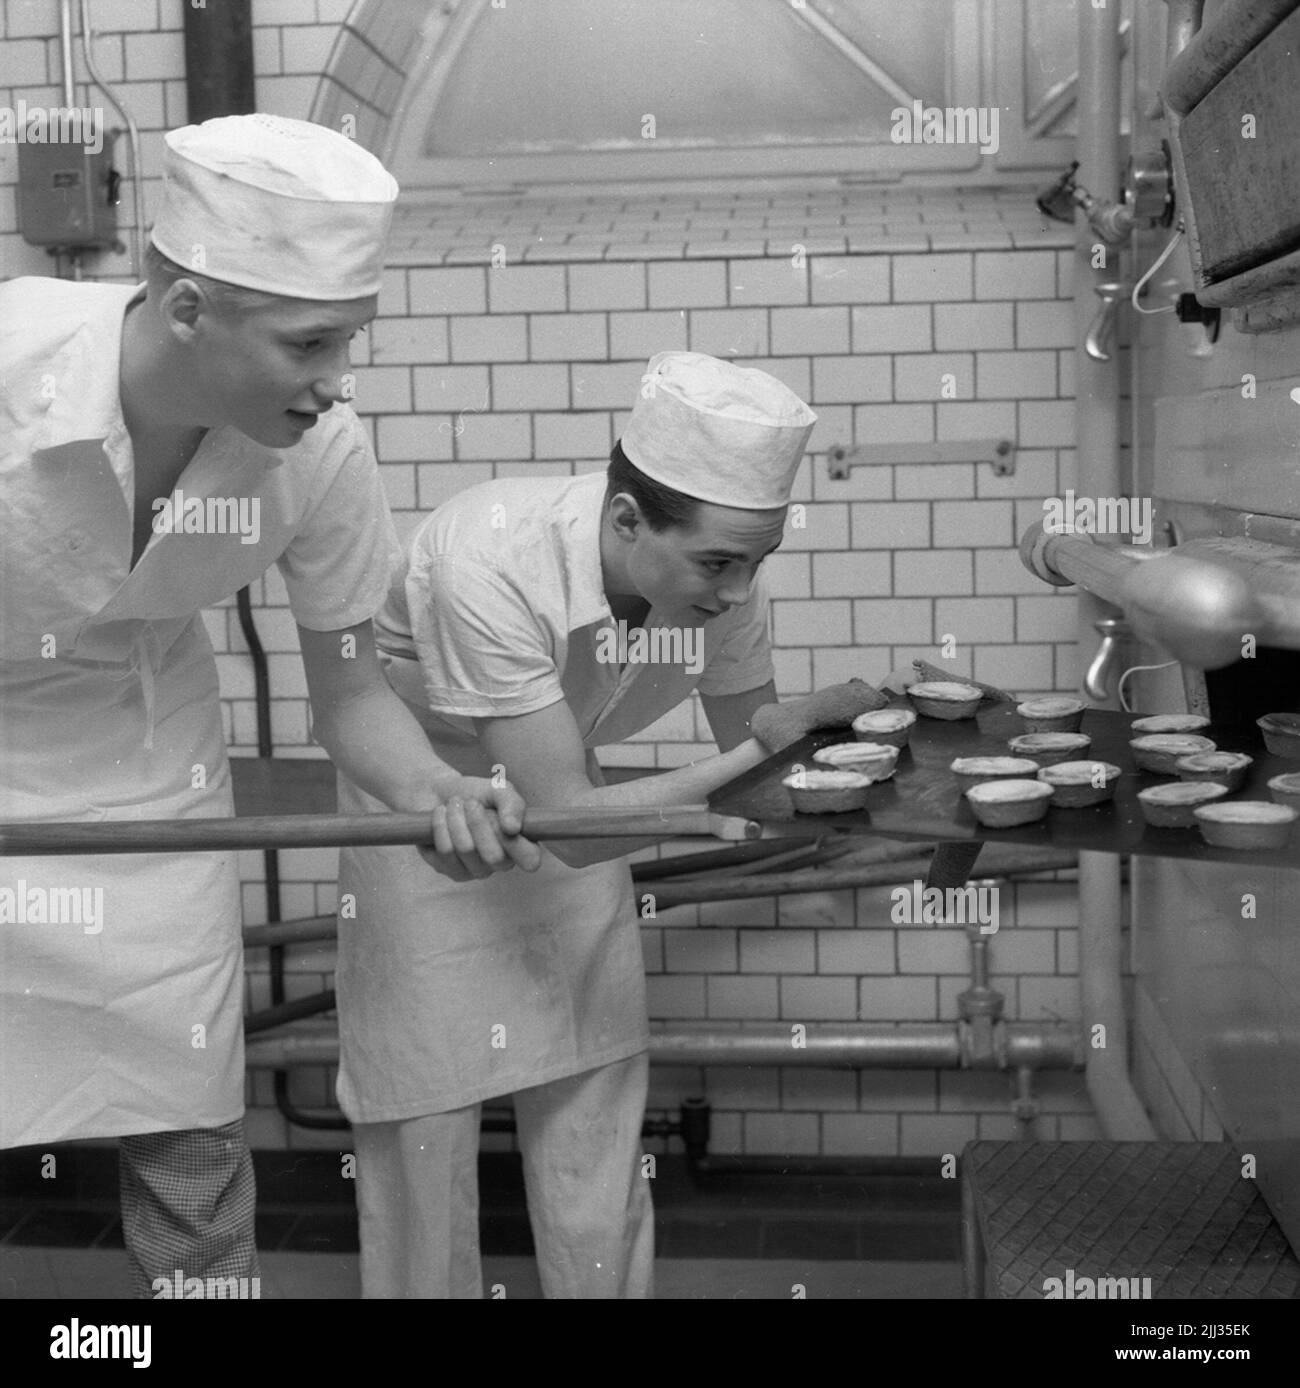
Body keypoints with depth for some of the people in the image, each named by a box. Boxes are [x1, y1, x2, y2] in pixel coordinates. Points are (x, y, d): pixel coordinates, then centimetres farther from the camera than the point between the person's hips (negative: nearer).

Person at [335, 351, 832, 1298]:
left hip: (562, 790, 4)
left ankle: (607, 1284, 23)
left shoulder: (725, 581, -22)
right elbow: (571, 823, -36)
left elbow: (759, 782, -6)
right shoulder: (491, 561, -39)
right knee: (426, 1096, 1)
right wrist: (766, 747, -37)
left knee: (595, 1074, 5)